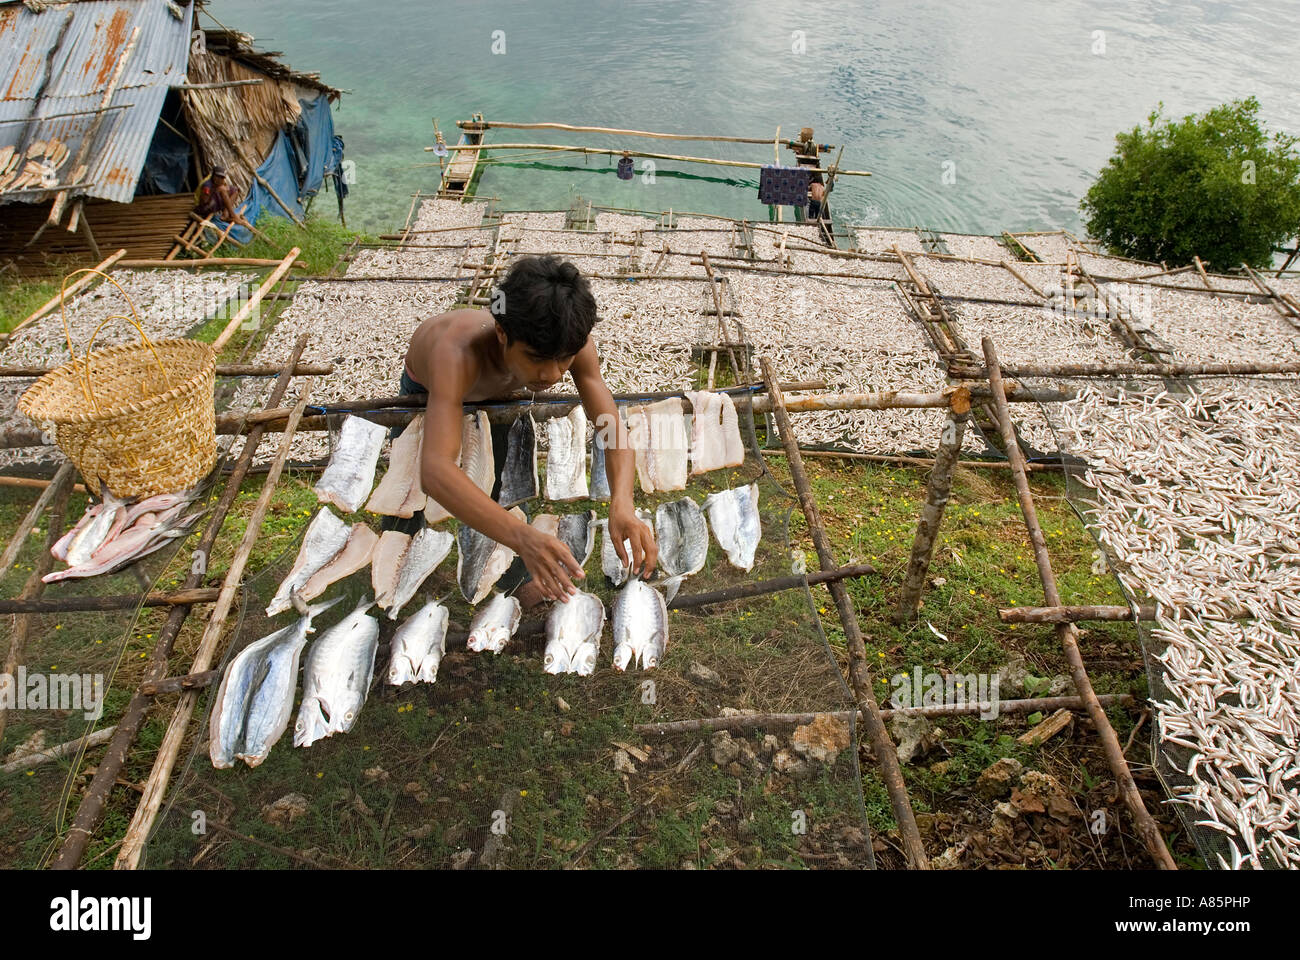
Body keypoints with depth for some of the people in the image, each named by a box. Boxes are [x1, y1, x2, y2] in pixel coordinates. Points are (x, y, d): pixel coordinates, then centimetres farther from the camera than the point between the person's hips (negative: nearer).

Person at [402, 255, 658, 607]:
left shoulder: (571, 344, -39)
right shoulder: (458, 353, -53)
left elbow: (613, 427, -42)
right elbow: (435, 469, -64)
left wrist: (621, 505, -63)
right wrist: (523, 536, -77)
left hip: (500, 392, 3)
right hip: (427, 389, -2)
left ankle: (514, 575, 26)